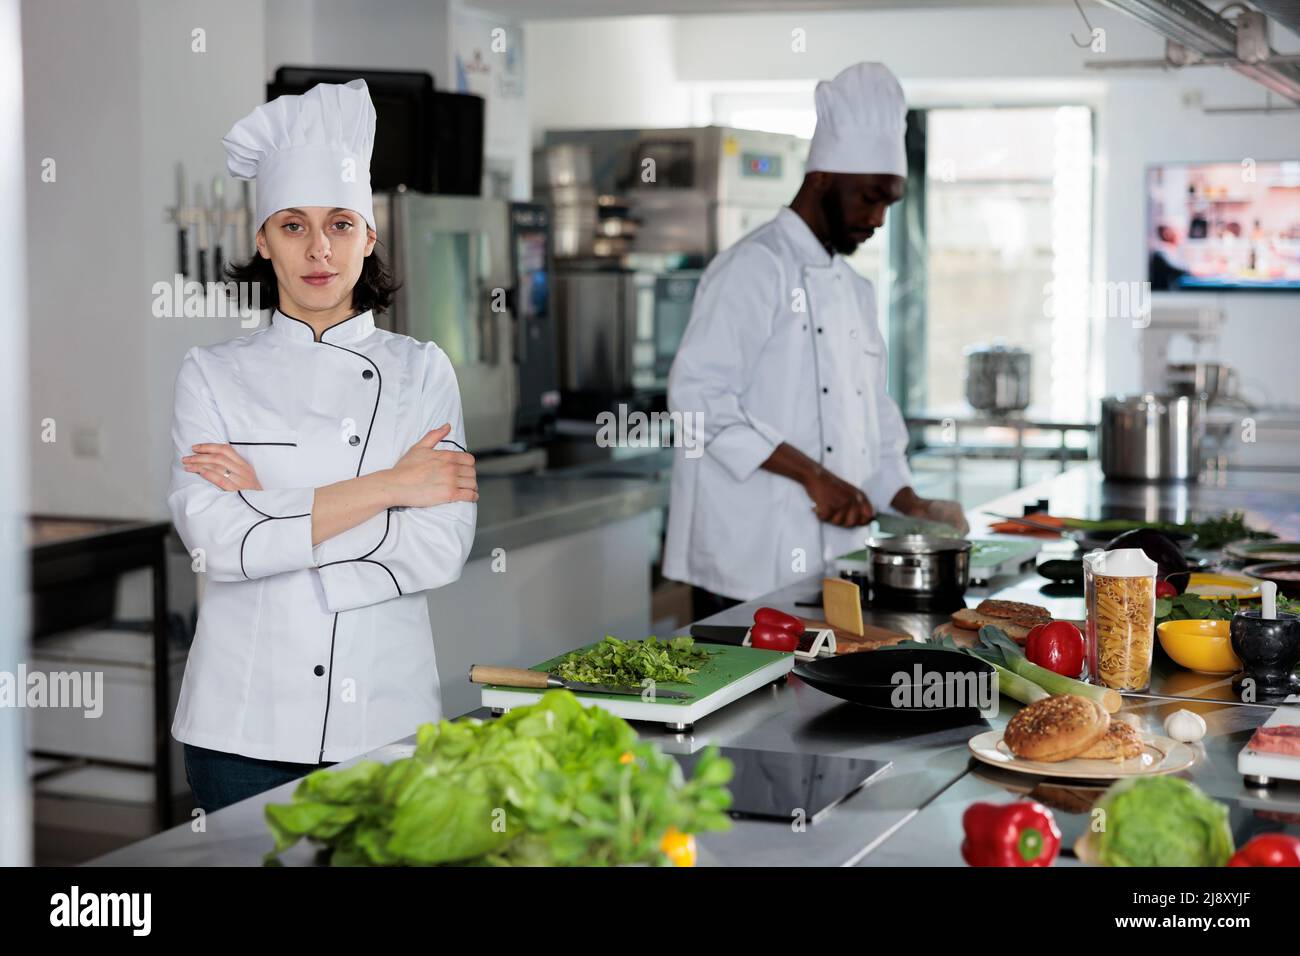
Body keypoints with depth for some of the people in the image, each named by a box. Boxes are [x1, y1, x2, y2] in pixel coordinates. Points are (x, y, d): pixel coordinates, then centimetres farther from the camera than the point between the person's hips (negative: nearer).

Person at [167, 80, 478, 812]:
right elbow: (213, 538, -13)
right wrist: (385, 487, -13)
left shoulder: (421, 371, 3)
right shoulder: (213, 374, 2)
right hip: (245, 725, 0)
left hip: (386, 718, 1)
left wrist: (268, 502, -13)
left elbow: (442, 548, -9)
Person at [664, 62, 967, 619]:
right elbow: (698, 398, -20)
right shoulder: (753, 269, -9)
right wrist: (814, 477, -21)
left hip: (829, 567, 8)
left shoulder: (855, 291, 18)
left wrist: (912, 507, 10)